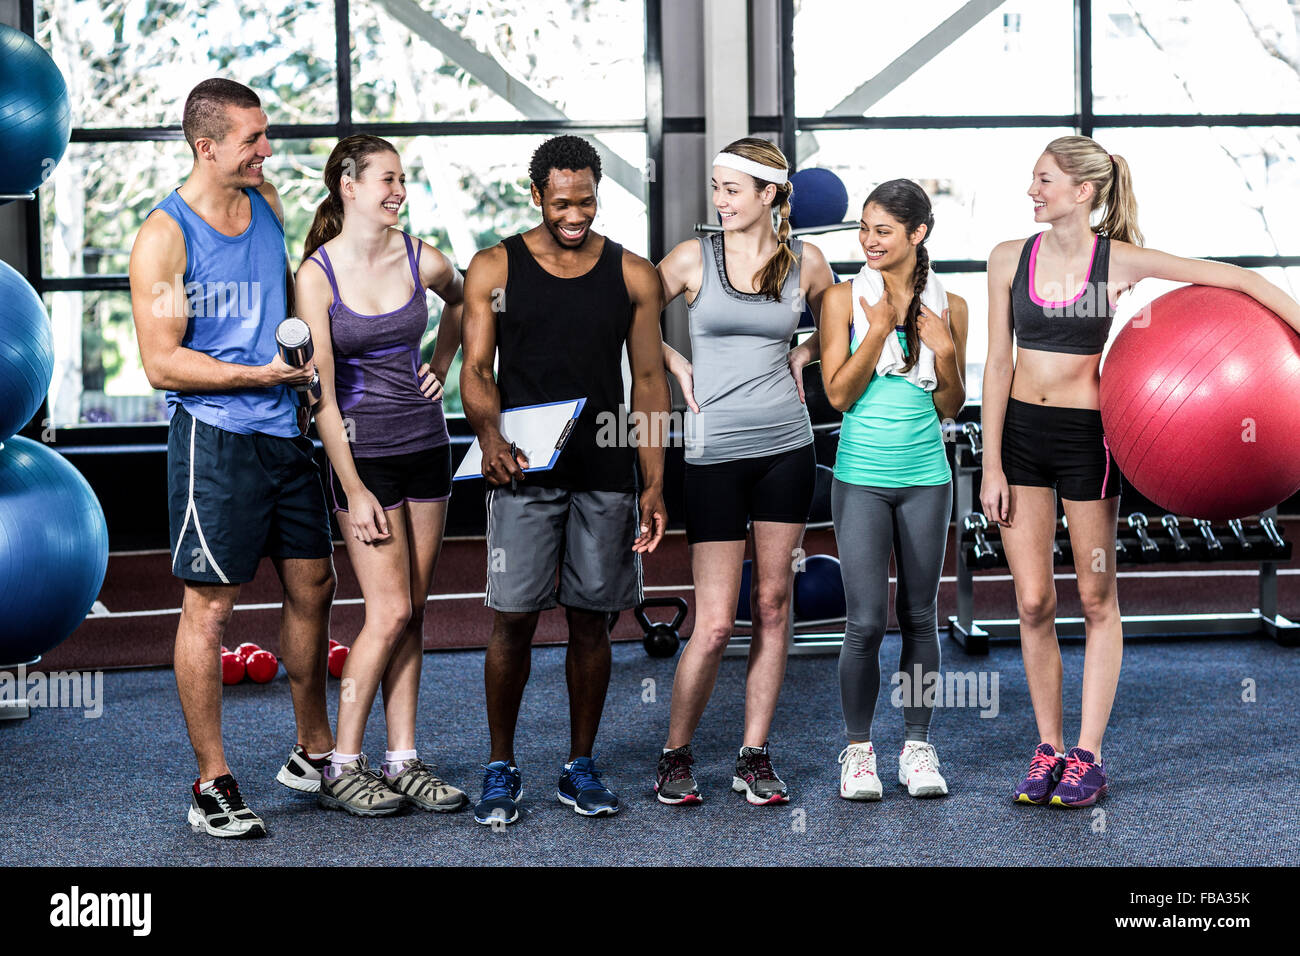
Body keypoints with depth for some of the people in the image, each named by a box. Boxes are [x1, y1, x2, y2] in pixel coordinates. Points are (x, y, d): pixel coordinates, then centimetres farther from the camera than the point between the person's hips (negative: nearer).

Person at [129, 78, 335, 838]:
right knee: (210, 607, -2)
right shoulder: (165, 236, -10)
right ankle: (213, 783, 7)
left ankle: (315, 753, 28)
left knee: (313, 590, 12)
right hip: (215, 439, -7)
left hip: (286, 433, 7)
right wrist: (263, 374, -18)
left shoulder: (268, 202, 10)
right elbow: (162, 363, -14)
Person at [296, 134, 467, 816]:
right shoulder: (317, 274, -10)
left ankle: (403, 761, 13)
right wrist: (354, 491, -13)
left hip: (425, 442, 5)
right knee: (390, 612, -9)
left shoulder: (423, 261, 1)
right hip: (362, 451, -5)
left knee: (412, 612, 6)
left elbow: (458, 301, 27)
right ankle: (341, 767, 3)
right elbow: (323, 393, -11)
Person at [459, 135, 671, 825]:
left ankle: (580, 768, 18)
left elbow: (649, 382, 8)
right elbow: (477, 369, -1)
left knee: (591, 620, 6)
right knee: (513, 618, -5)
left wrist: (654, 483, 1)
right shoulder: (495, 268, 3)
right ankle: (501, 769, 10)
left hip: (606, 475, 2)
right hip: (524, 471, -2)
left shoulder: (633, 275, 7)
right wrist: (489, 433, -22)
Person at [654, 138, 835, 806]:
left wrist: (802, 359, 8)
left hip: (786, 445, 3)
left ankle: (754, 757, 16)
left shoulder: (805, 262, 5)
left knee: (772, 605, 6)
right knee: (715, 622, -5)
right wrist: (677, 366, -1)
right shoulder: (693, 258, -1)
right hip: (715, 450, -3)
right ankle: (675, 756, 12)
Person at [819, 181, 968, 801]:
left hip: (925, 477, 2)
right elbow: (838, 394, -7)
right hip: (862, 477, -2)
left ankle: (917, 747, 18)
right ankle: (858, 749, 10)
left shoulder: (948, 307, 5)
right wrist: (878, 330, -14)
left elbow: (950, 408, 8)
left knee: (920, 618, 8)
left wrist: (944, 352, -9)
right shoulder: (845, 300, -1)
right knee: (866, 621, -5)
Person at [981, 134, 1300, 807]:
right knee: (1033, 601, 3)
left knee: (1095, 600, 6)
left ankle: (1088, 756, 13)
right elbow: (998, 363, 1)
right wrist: (992, 466, -2)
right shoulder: (1010, 258, 0)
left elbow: (1237, 281, -4)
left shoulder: (1119, 261, -7)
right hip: (1018, 431, 2)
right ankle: (1048, 748, 14)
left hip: (1085, 434, -2)